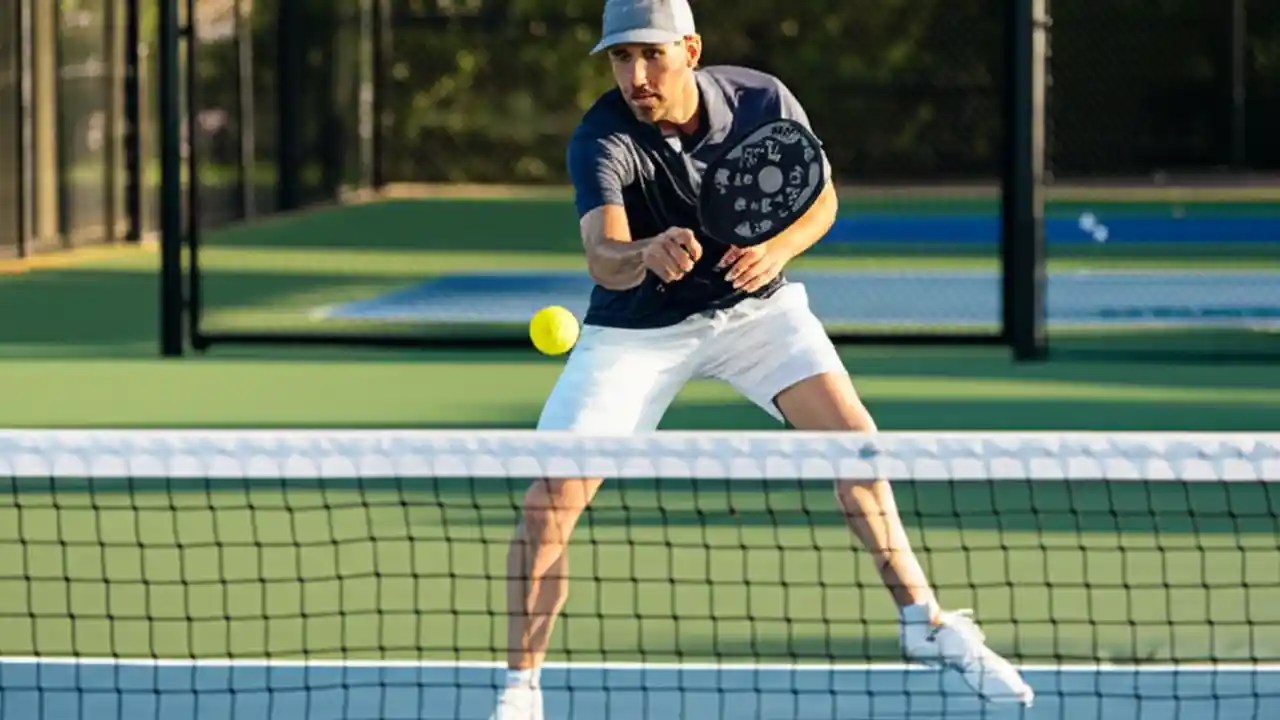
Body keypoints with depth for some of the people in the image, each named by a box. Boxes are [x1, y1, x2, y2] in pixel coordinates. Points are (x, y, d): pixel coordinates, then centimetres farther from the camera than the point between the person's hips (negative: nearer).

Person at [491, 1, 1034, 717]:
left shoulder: (763, 101, -19)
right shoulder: (601, 141, -28)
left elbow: (821, 198, -4)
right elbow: (604, 260, -42)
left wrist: (778, 247, -26)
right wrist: (648, 254, -65)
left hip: (754, 305, 2)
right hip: (640, 328, -2)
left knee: (854, 434, -12)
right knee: (552, 497, -13)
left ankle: (925, 621, 5)